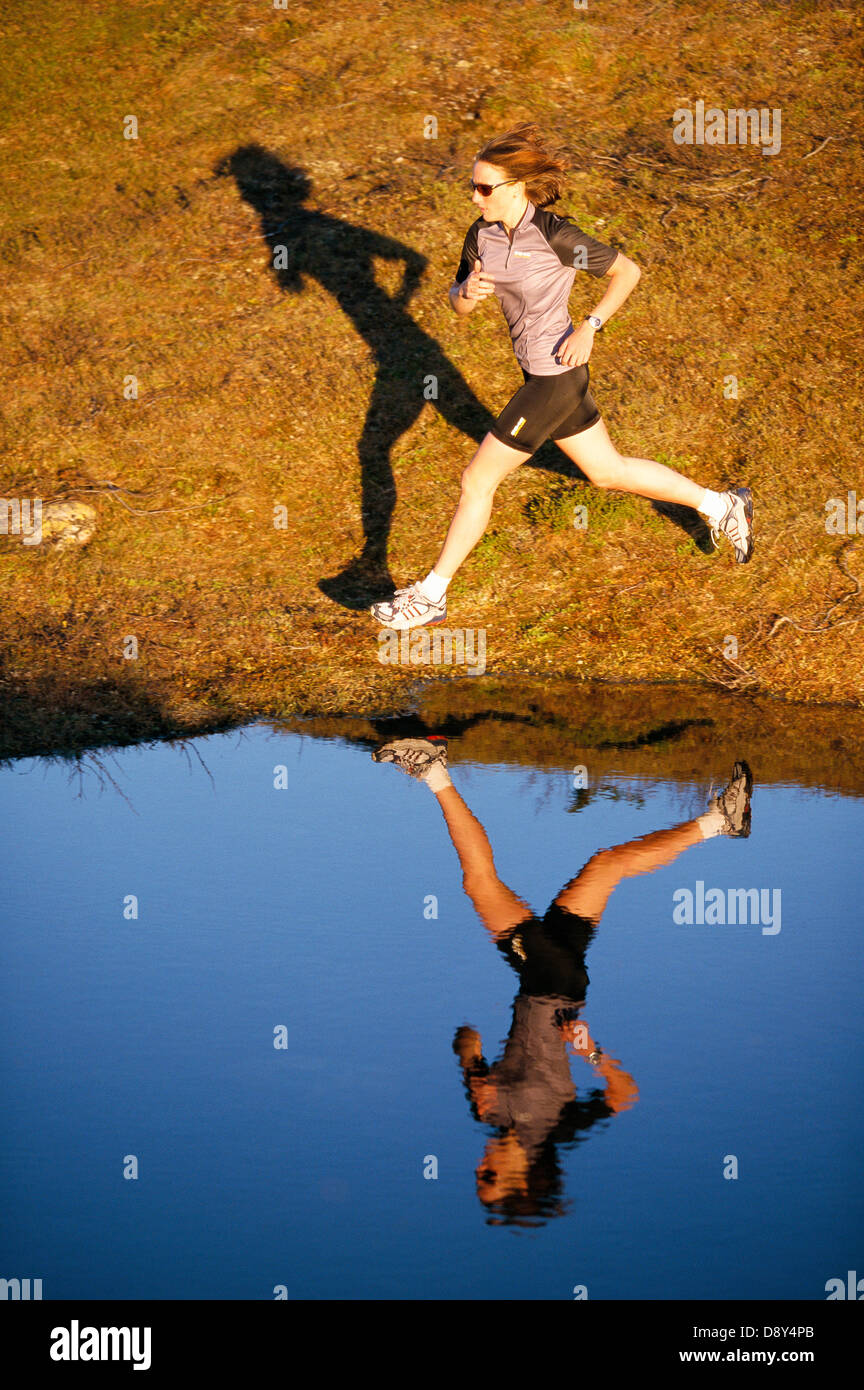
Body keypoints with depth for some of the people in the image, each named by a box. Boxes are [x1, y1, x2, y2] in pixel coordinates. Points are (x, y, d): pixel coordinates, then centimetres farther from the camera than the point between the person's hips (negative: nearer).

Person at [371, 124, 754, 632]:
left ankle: (431, 596, 12)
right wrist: (468, 292, -18)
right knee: (607, 471, 21)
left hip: (556, 378, -8)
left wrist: (590, 328, -17)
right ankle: (722, 507, 35)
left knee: (478, 480, -1)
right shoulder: (483, 234, -3)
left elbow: (627, 270, -11)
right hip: (541, 373, 8)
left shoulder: (555, 236, -22)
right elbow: (458, 304, 5)